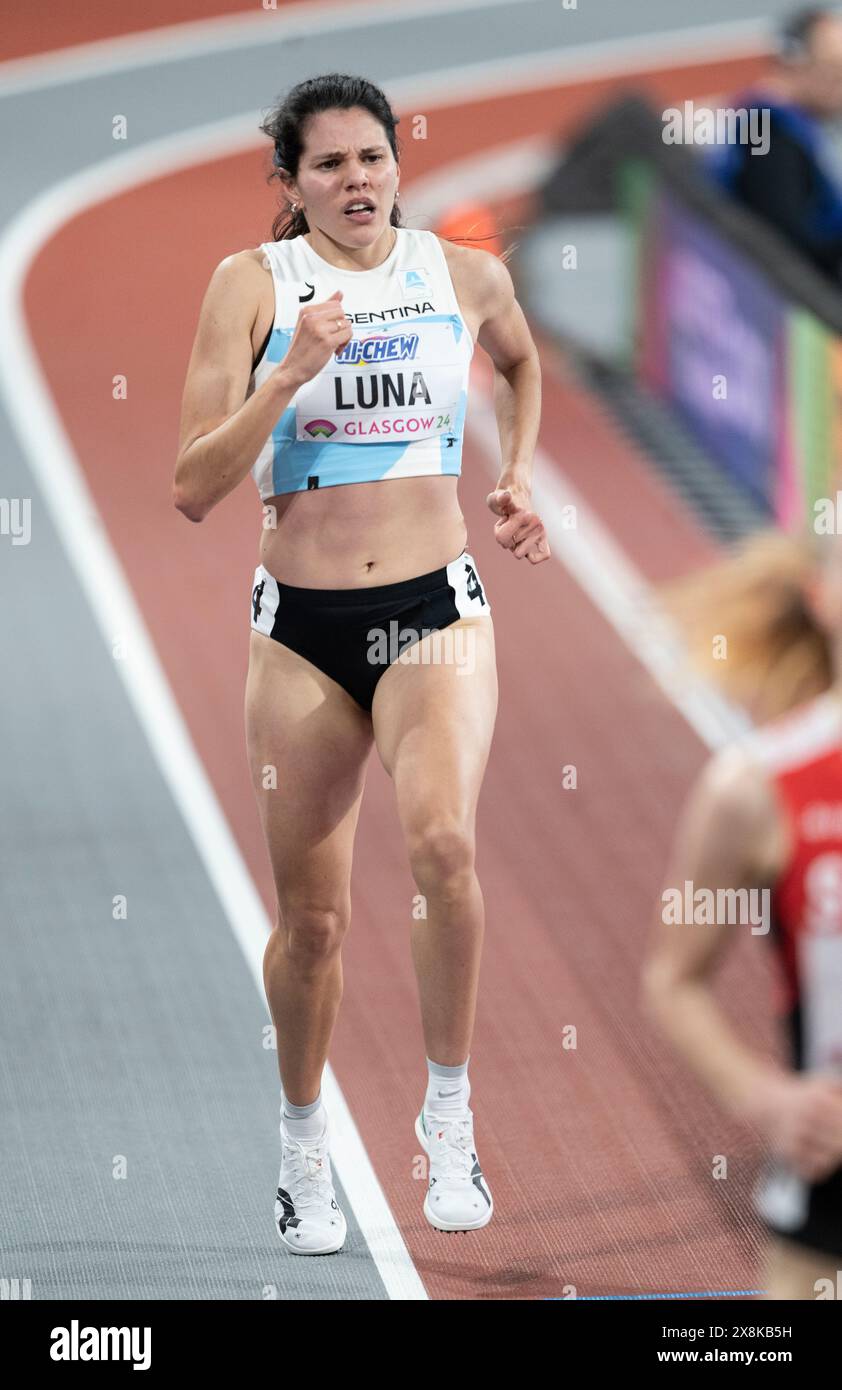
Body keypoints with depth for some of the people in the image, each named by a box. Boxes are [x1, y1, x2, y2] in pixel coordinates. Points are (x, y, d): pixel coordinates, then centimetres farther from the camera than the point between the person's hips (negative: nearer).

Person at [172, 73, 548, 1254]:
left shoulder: (468, 277, 3)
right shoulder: (254, 284, -4)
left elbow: (522, 363, 28)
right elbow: (193, 490, -10)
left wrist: (515, 480, 15)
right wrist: (292, 374, -20)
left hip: (437, 616, 0)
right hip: (303, 625, 0)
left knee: (442, 840, -27)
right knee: (311, 920, 7)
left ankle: (450, 1118, -10)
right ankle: (305, 1147, 31)